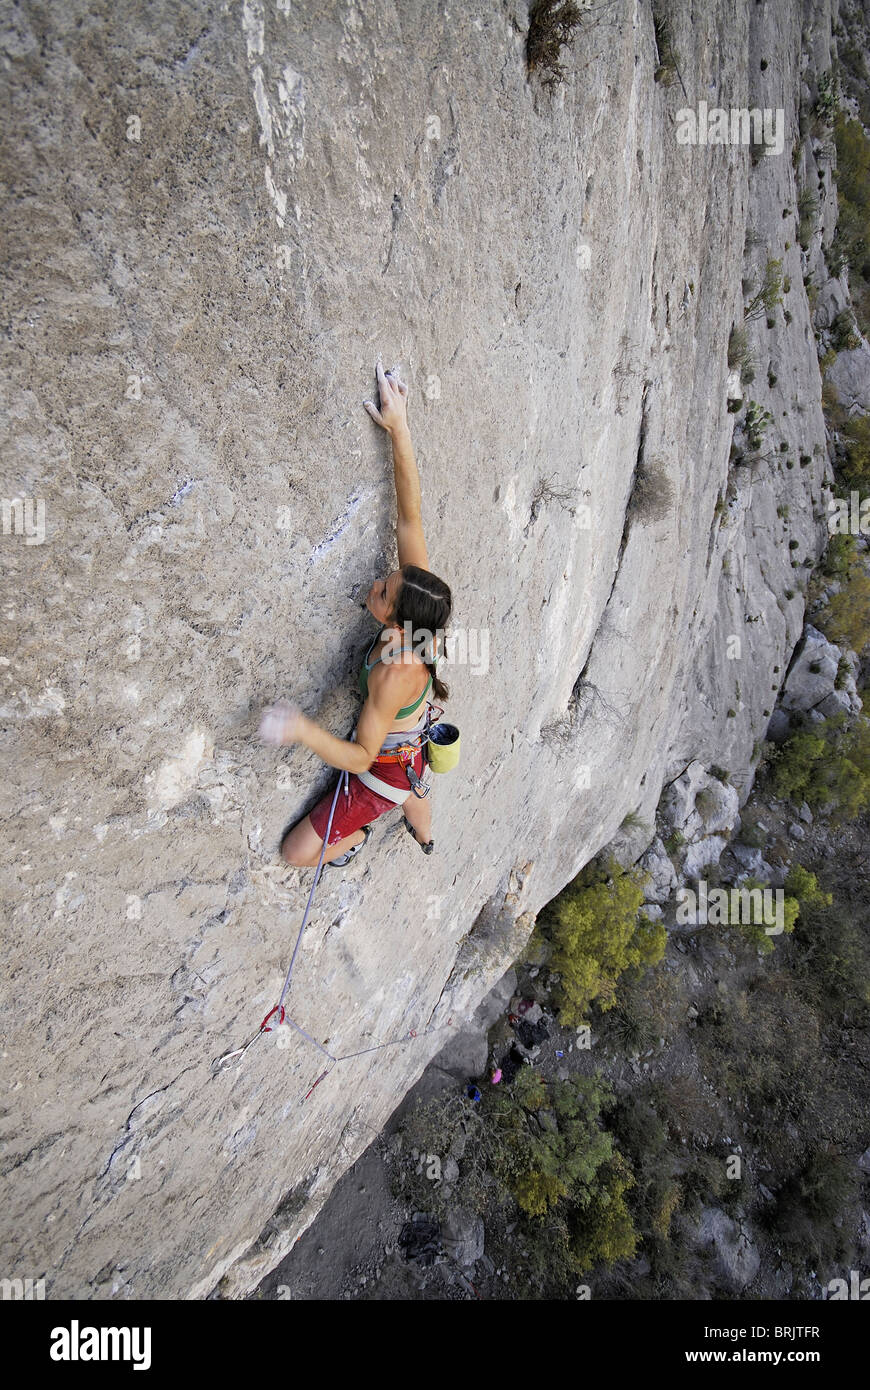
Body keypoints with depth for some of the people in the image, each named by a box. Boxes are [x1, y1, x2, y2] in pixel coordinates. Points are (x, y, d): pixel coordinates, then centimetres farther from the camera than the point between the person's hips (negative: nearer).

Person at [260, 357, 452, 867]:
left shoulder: (394, 676, -44)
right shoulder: (419, 586, -26)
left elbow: (363, 755, -36)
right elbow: (411, 515, -26)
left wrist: (305, 731, -52)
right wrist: (399, 427, -31)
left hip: (386, 773, -7)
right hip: (415, 745, 7)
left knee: (296, 852, 10)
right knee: (413, 785, 44)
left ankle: (354, 837, 41)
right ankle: (426, 838, 78)